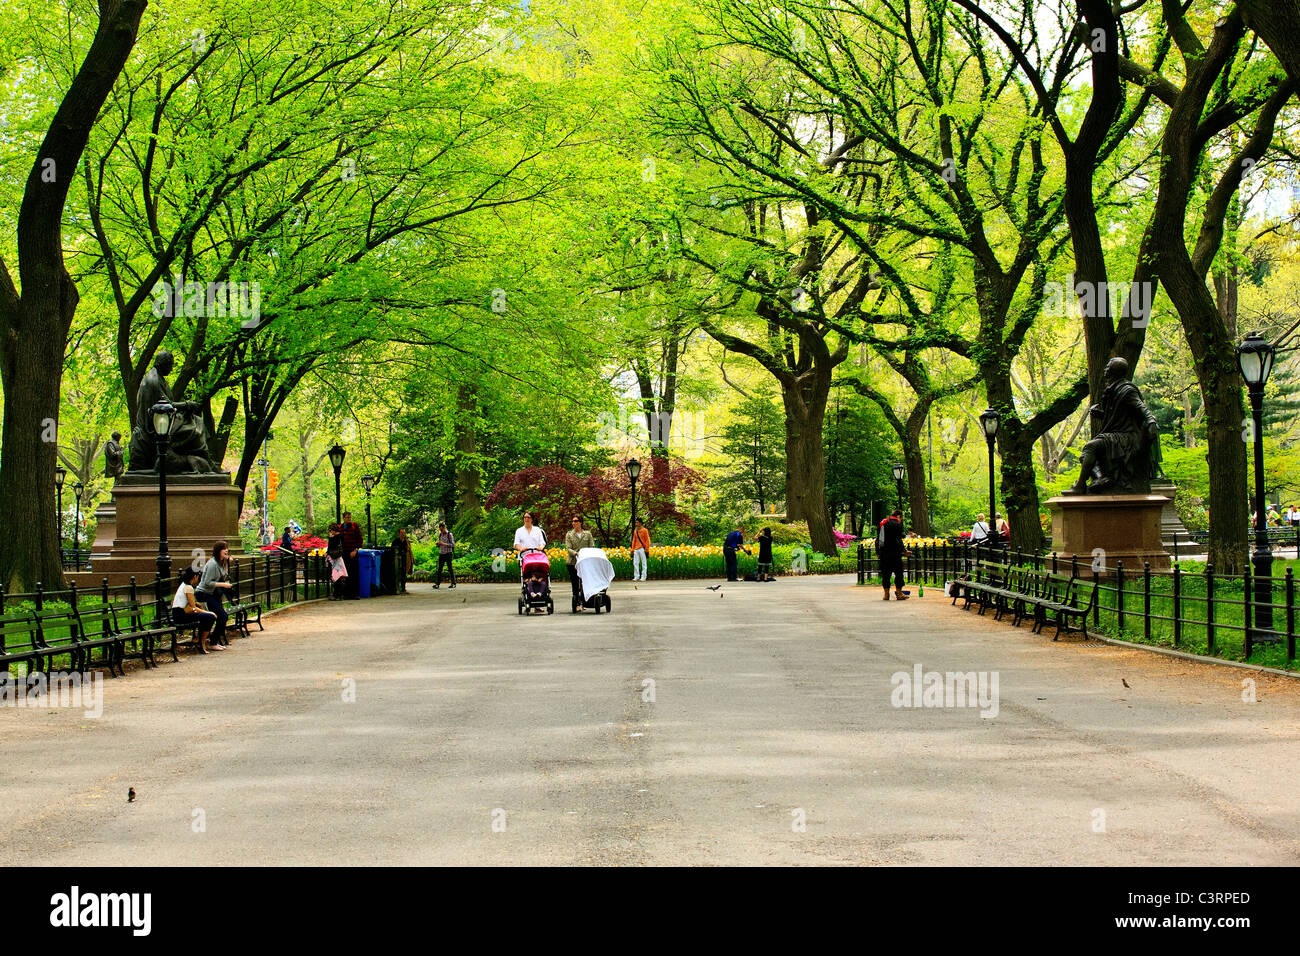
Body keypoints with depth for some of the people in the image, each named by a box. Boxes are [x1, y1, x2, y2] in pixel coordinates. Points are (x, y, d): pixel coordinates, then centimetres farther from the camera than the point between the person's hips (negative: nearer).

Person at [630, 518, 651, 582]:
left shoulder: (645, 530, -3)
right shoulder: (635, 531, 14)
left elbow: (647, 540, -5)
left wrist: (646, 549, -11)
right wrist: (632, 550, 12)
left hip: (642, 549, -6)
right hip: (636, 549, 6)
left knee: (644, 563, -1)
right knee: (635, 563, 2)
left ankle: (643, 577, 1)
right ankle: (636, 577, 7)